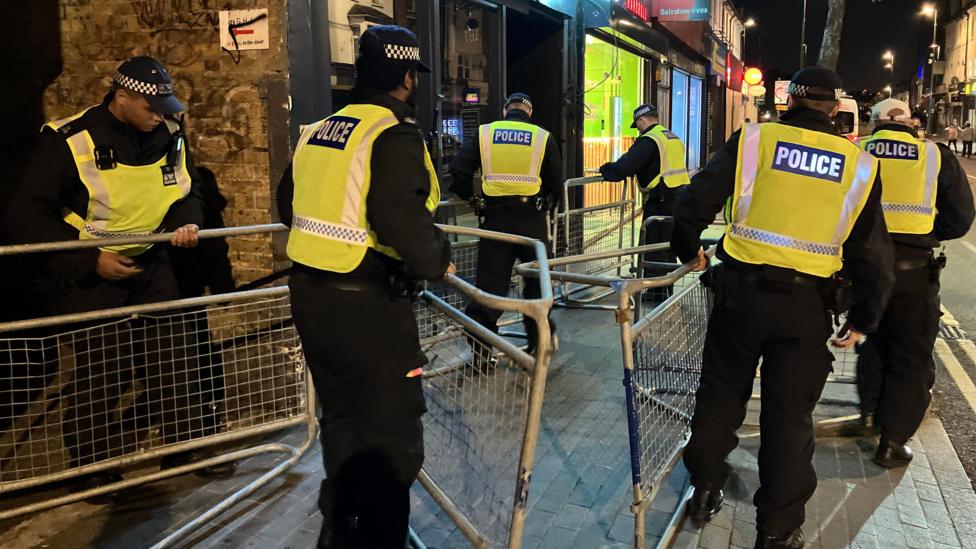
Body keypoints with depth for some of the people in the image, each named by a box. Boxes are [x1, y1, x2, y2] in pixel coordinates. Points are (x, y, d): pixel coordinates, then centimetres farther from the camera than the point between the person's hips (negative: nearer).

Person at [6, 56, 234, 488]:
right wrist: (91, 259, -20)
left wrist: (187, 224, -10)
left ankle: (187, 444, 22)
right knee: (98, 370, -1)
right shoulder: (69, 140, -17)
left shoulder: (169, 136, -1)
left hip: (149, 266, 5)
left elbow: (188, 194, 13)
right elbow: (28, 215, -15)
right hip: (85, 275, -5)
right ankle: (95, 464, 19)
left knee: (172, 354, 7)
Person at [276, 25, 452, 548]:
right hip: (367, 307, -9)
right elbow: (404, 222, -28)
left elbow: (288, 205, 20)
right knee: (391, 434, 5)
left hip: (310, 295, 9)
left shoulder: (315, 132, 10)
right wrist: (439, 258, -10)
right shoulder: (394, 135, -16)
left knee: (341, 420, 26)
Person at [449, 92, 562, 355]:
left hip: (495, 217, 1)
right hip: (531, 217, 0)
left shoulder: (485, 133, 4)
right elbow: (556, 183, 8)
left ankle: (481, 348, 5)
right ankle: (538, 341, 24)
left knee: (490, 281, 6)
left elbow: (459, 169, -1)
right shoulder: (543, 137, 3)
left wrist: (469, 195, 15)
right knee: (537, 281, 15)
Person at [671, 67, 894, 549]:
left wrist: (689, 251, 12)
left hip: (740, 292, 0)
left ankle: (706, 489, 31)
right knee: (789, 416, 11)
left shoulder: (752, 140, -3)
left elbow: (694, 203, -7)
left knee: (721, 393, 18)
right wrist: (864, 318, 15)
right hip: (806, 306, 1)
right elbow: (873, 255, 4)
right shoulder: (860, 165, 3)